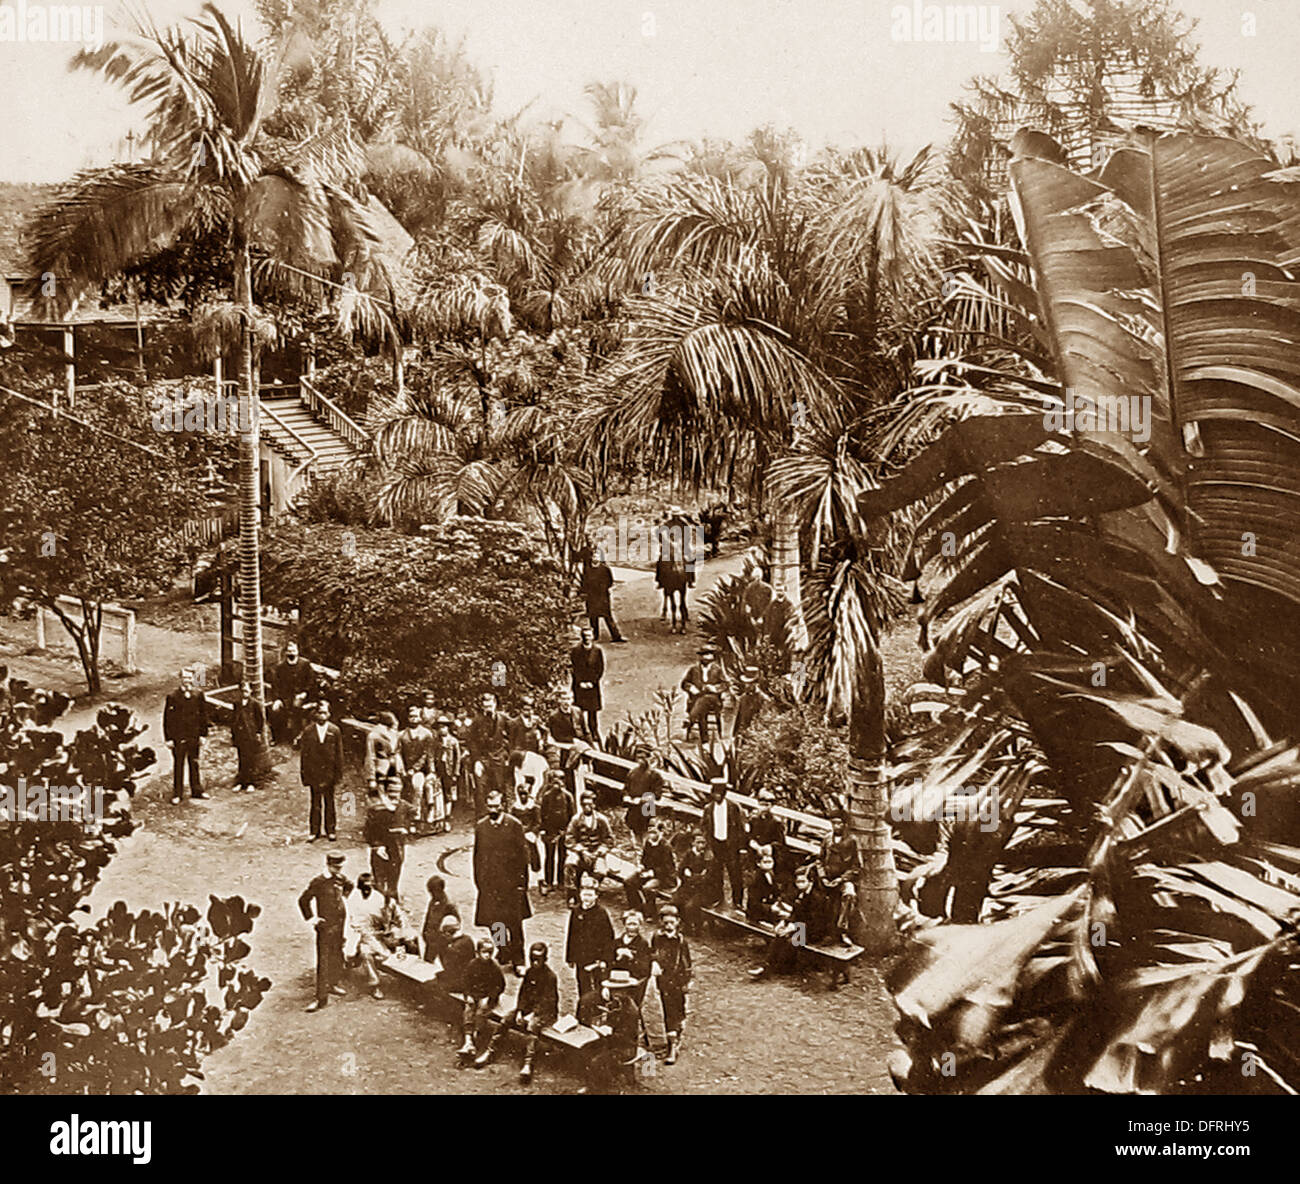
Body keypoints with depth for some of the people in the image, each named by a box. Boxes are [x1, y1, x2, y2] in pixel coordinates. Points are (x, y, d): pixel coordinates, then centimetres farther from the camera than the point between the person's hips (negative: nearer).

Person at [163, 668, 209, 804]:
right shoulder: (173, 696, -3)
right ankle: (176, 794, 7)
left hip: (194, 735, 3)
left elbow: (203, 715, 10)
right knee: (178, 765, 1)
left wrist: (203, 734, 6)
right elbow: (167, 719, -2)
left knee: (194, 763, 10)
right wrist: (168, 738, -5)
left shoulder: (198, 695, 4)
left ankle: (196, 790, 20)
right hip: (178, 737, -2)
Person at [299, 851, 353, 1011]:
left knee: (337, 957, 18)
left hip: (341, 924, 6)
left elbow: (349, 886, 27)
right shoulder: (318, 882, -15)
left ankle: (334, 984, 38)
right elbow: (303, 901, -10)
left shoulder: (341, 878, 2)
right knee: (323, 961, -6)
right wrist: (311, 918, -9)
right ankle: (321, 997, -4)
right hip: (325, 926, -6)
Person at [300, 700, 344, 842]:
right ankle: (315, 831, 10)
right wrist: (304, 775, -1)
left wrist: (338, 775, 1)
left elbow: (339, 754, 4)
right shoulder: (308, 731, 2)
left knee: (329, 802, 6)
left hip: (329, 772, 0)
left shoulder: (335, 731, 2)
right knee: (315, 803, 3)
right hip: (313, 772, 0)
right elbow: (303, 754, 4)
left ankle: (330, 830, 15)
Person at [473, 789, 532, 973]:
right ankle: (503, 953, 21)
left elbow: (523, 854, -1)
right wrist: (478, 881, 7)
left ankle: (518, 960, 6)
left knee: (515, 923, -1)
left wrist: (522, 881, -4)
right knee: (494, 923, 4)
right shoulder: (481, 827, 5)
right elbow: (477, 855, 11)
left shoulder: (514, 825, -3)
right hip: (489, 884, 2)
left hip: (511, 882, -2)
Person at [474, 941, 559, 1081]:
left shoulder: (550, 976, -13)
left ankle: (528, 1063, -47)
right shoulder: (529, 972, 7)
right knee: (507, 1020, -18)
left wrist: (531, 1015, -24)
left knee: (534, 1024, -37)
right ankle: (490, 1051, -16)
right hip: (529, 1007, 6)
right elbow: (523, 993, 6)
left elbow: (545, 1001, -17)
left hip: (546, 1012, -6)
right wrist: (519, 1011, -10)